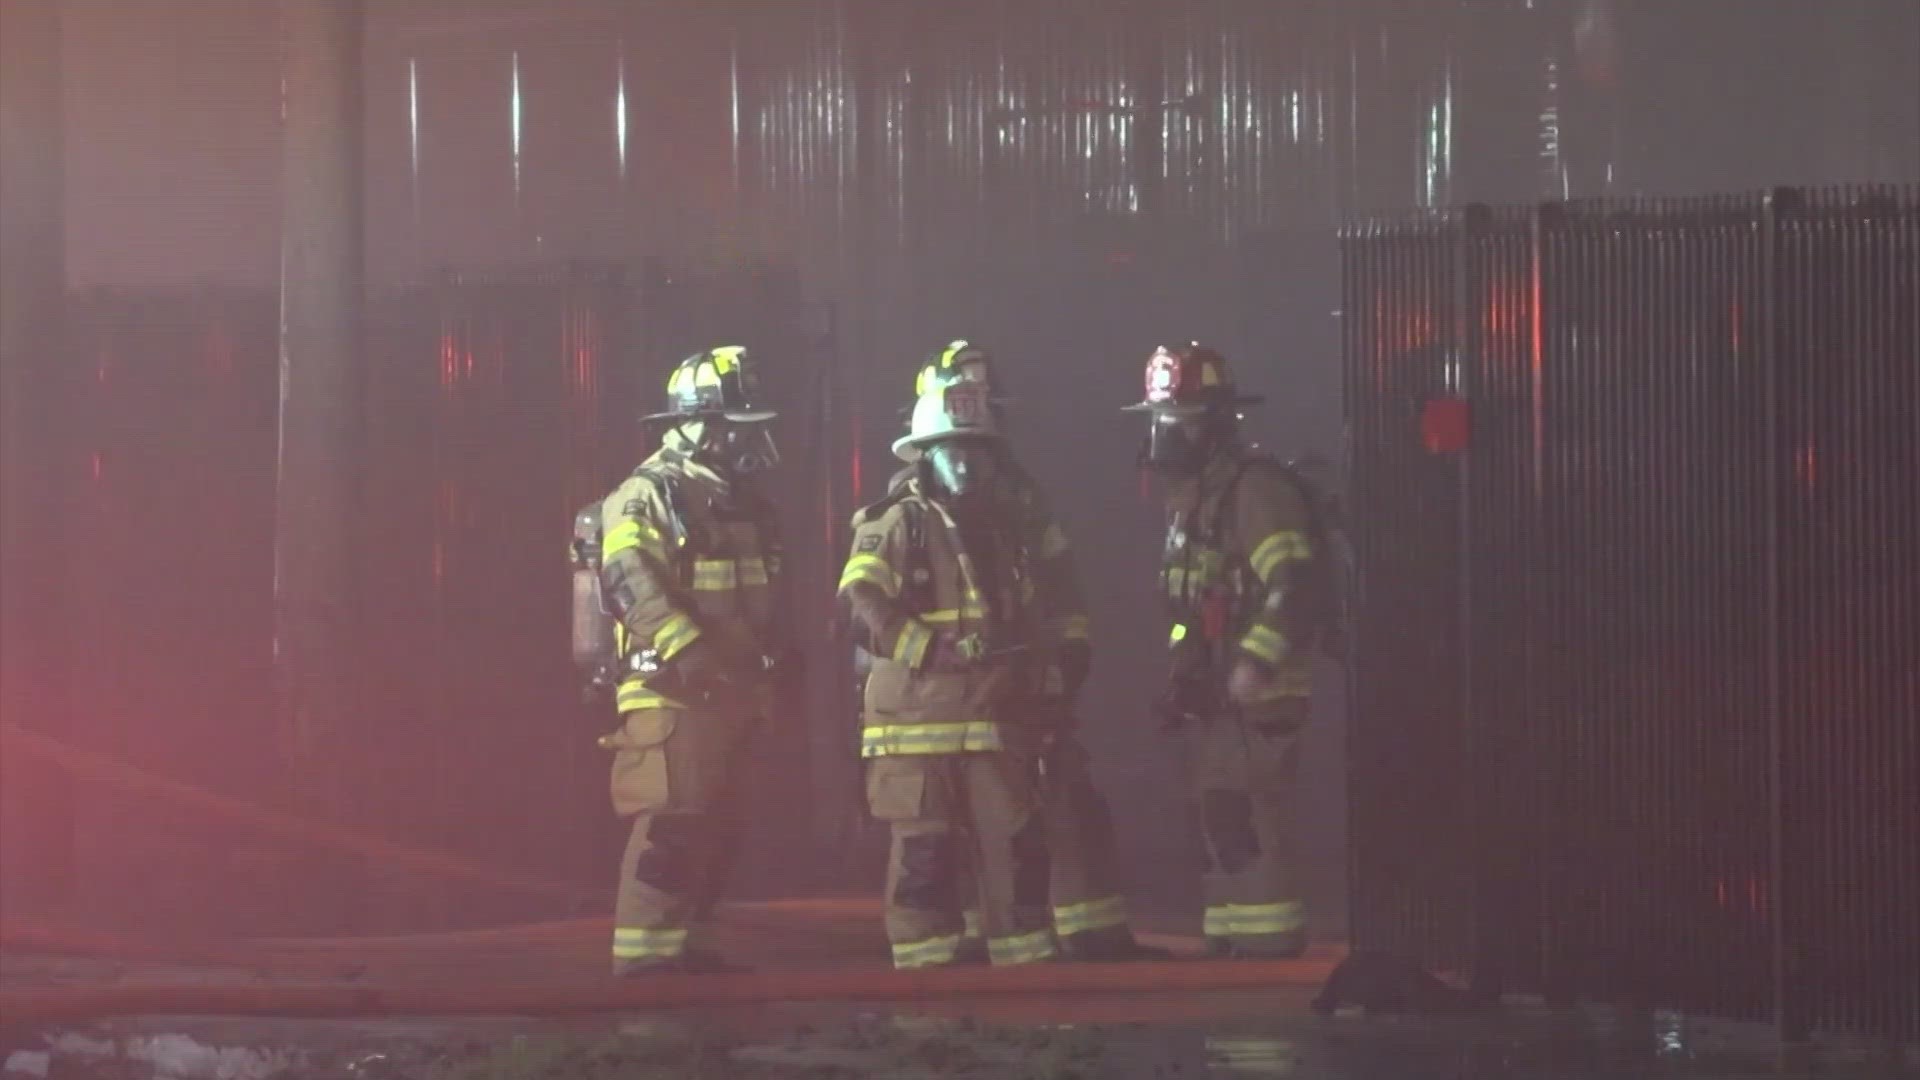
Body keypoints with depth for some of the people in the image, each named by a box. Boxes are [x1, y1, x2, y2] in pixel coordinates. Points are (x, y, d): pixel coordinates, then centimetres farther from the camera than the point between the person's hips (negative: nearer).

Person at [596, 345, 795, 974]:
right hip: (671, 691, -9)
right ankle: (642, 952, -14)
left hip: (730, 692, 9)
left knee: (716, 827, 11)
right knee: (670, 821, -14)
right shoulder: (647, 497, -10)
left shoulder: (742, 501, 18)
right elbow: (629, 579, -24)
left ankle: (682, 944, 20)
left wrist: (781, 646, 18)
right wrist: (686, 647, -34)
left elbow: (765, 589, 31)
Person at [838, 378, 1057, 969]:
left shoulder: (999, 528, 18)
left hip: (988, 716, 6)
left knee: (1016, 842, 3)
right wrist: (941, 649, -20)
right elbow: (860, 610, -16)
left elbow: (1022, 617, 28)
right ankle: (925, 971, 2)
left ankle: (1027, 959, 9)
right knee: (923, 852, -3)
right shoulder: (894, 524, -5)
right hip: (915, 715, -6)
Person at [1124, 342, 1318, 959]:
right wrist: (1179, 683, 24)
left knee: (1252, 827, -12)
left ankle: (1269, 942, -11)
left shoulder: (1253, 488, -13)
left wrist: (1256, 662, -29)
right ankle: (1230, 942, 17)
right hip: (1212, 699, 10)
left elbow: (1289, 586, -23)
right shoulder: (1189, 496, 19)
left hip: (1256, 698, -10)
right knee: (1220, 825, 12)